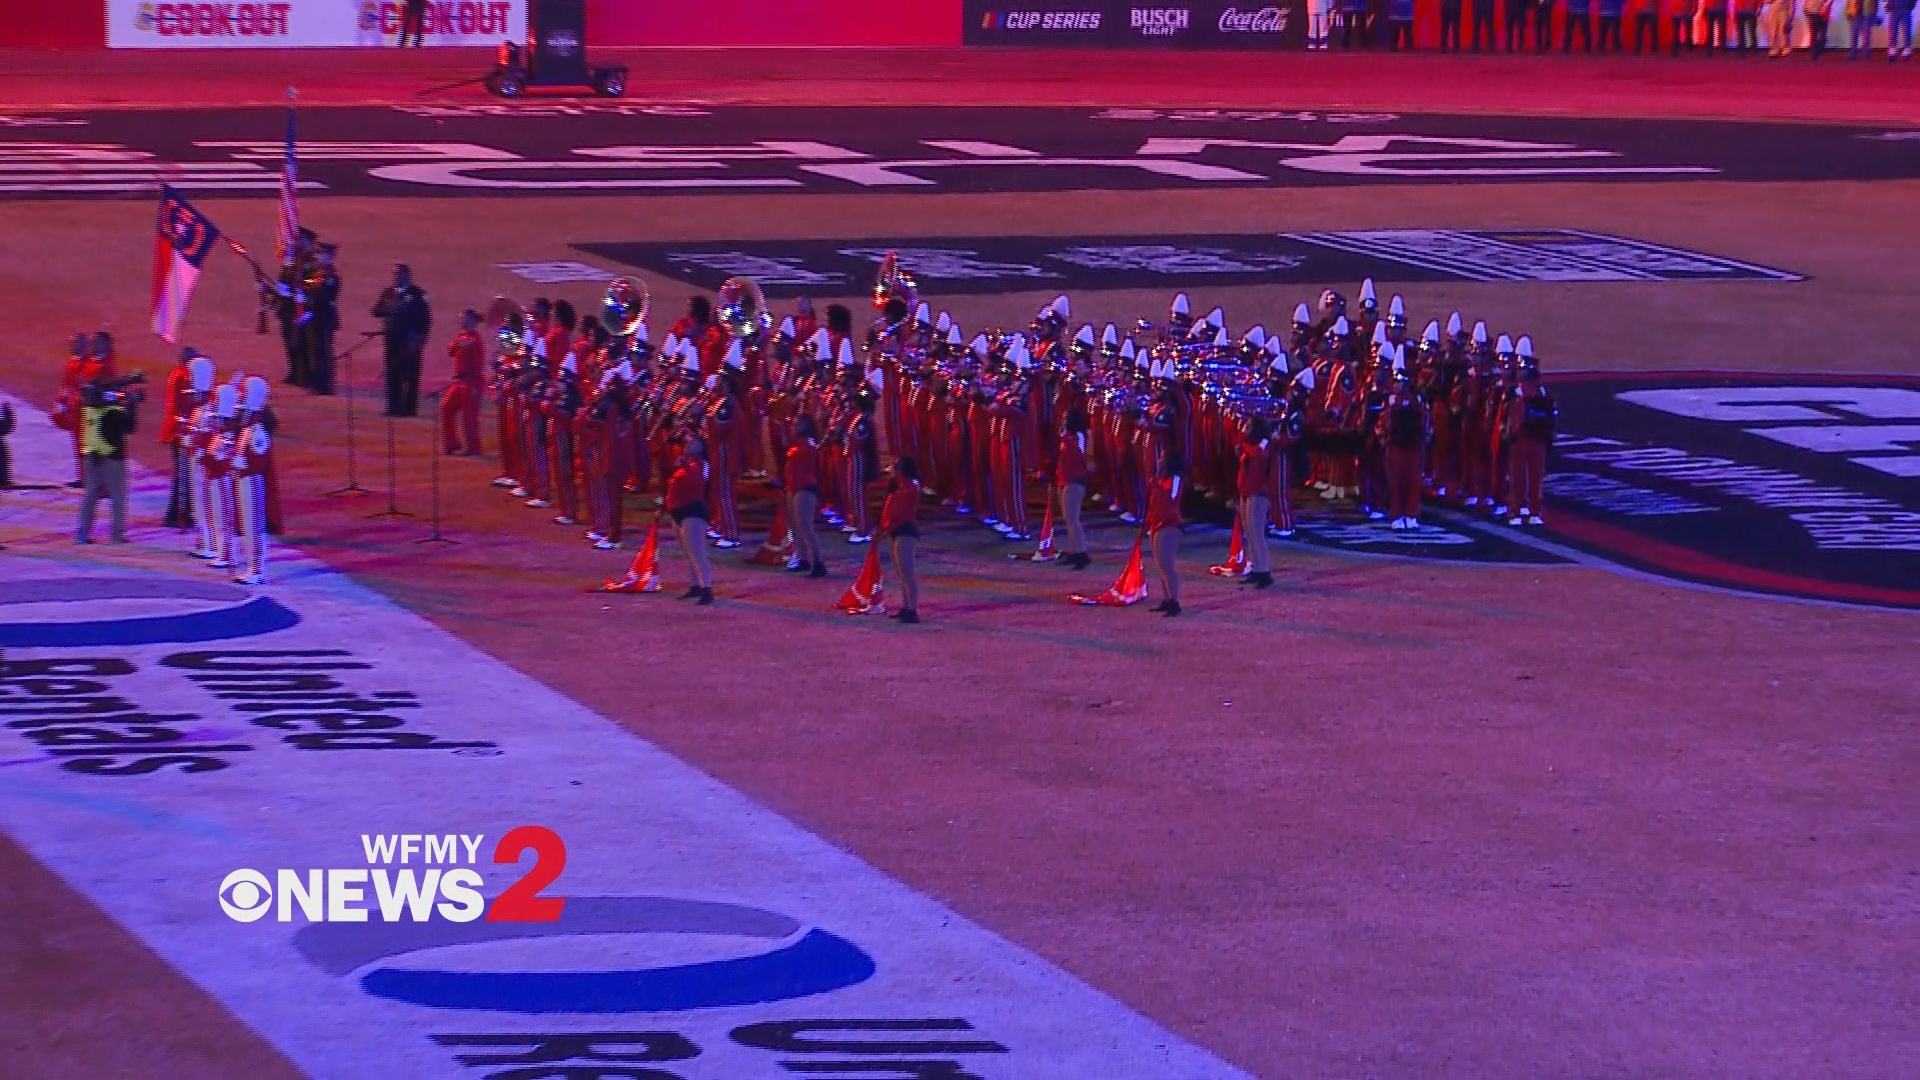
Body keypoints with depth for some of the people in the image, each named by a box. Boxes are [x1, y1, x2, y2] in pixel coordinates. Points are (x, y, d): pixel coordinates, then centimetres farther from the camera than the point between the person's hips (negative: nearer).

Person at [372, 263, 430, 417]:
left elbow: (425, 319, -5)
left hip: (410, 341, -5)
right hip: (393, 340, 5)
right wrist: (388, 308, -13)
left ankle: (409, 408, -2)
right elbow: (376, 312, 7)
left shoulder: (417, 294, -3)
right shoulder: (388, 293, 12)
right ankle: (394, 408, 9)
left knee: (410, 376, -5)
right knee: (393, 375, 5)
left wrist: (419, 339, -11)